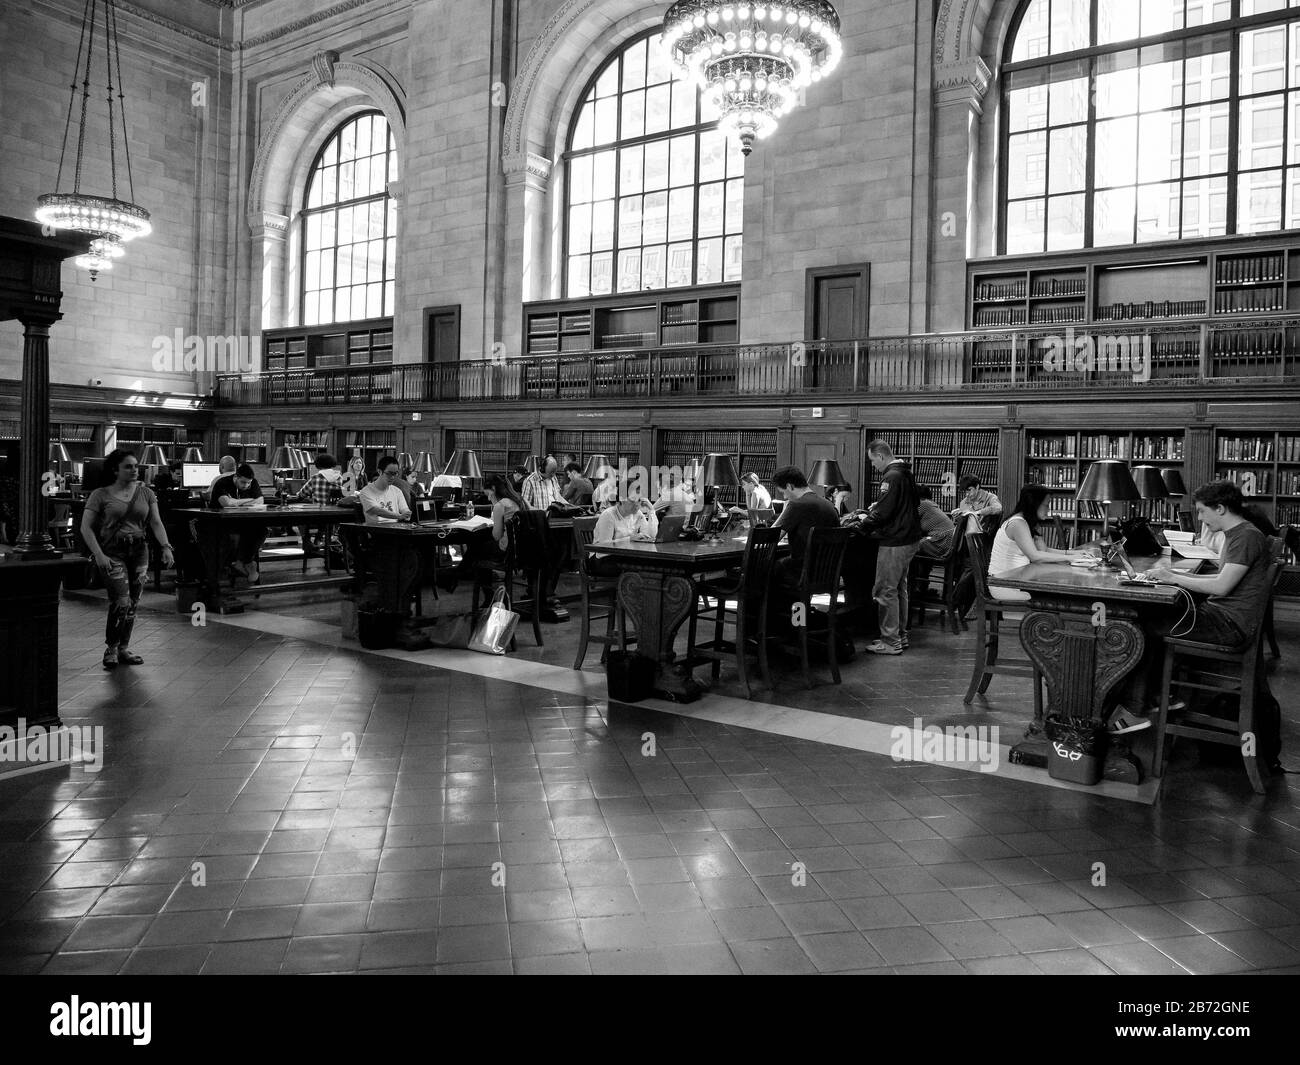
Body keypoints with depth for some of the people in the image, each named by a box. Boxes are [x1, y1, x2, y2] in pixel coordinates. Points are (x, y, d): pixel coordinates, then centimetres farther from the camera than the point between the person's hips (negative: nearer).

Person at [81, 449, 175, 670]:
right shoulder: (101, 495, -1)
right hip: (112, 552, -4)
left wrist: (166, 547, -14)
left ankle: (124, 649, 21)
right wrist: (98, 555, -15)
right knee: (121, 602, -13)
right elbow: (86, 527, -4)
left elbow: (156, 523, 2)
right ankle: (111, 648, 4)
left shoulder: (146, 493, 9)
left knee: (132, 604, 8)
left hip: (139, 551, 4)